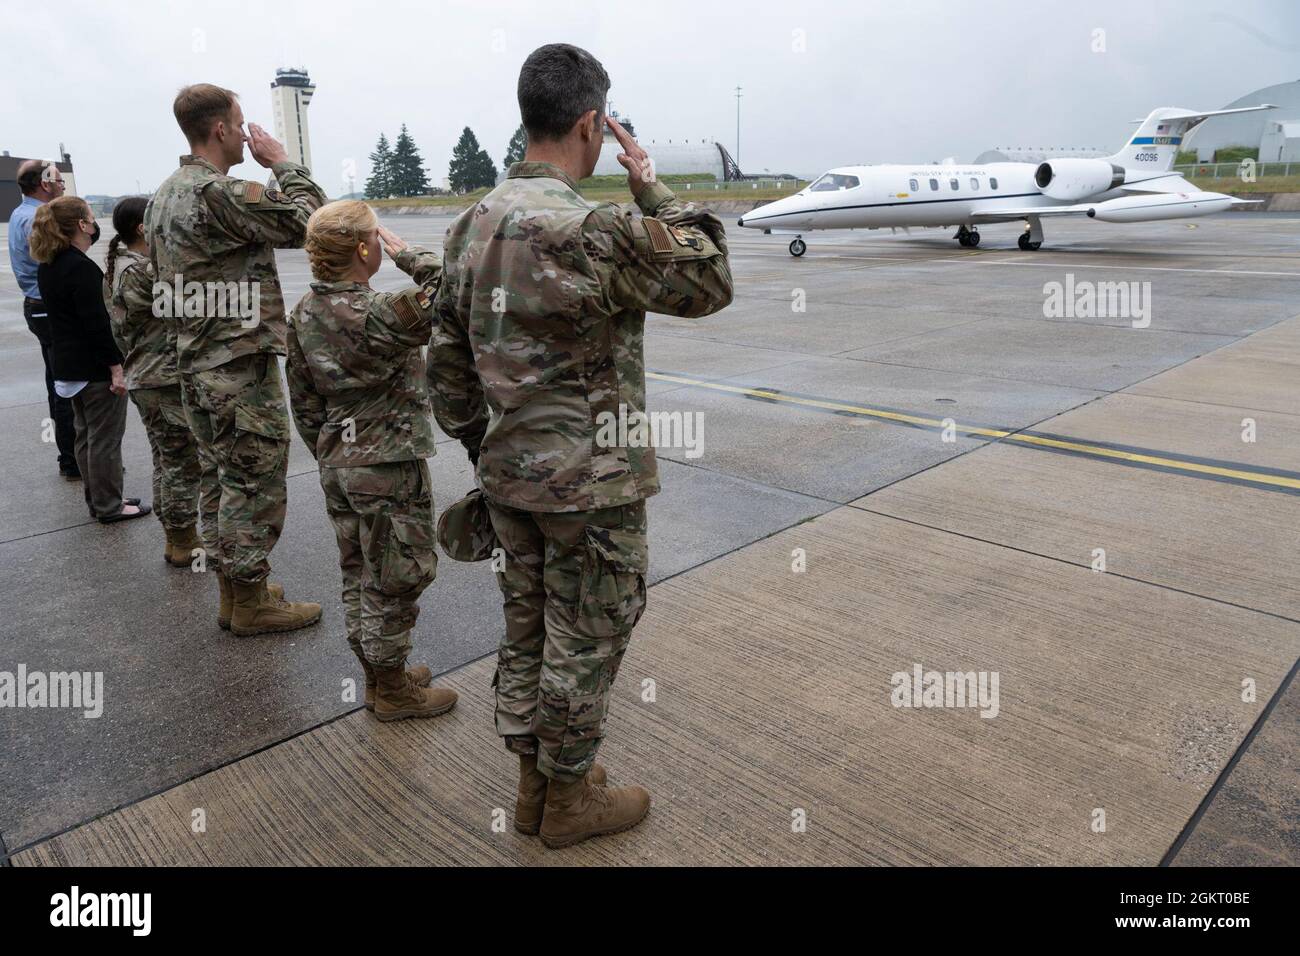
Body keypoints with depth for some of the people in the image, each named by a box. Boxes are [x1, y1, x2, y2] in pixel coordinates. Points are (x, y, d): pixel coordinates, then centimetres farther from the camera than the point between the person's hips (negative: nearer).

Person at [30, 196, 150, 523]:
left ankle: (98, 500, 25)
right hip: (95, 368, -9)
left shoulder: (47, 267, 9)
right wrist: (116, 367, -20)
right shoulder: (82, 268, -19)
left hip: (66, 365, 9)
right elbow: (96, 324, -22)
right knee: (105, 438, 0)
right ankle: (109, 506, 7)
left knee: (85, 434, 16)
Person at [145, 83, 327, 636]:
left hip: (196, 363, 10)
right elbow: (308, 222, -16)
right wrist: (283, 163, -2)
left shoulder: (165, 195, 14)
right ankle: (251, 602, 10)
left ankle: (232, 592, 27)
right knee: (254, 484, 0)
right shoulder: (221, 193, -18)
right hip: (242, 366, -10)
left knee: (219, 478, 16)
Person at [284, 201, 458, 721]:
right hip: (389, 469, -8)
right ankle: (393, 691, 20)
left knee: (358, 575, 17)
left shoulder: (303, 314, 3)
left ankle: (378, 676, 33)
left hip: (339, 465, 8)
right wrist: (406, 253, -8)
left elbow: (304, 404, 10)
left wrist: (329, 456, 20)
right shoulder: (378, 314, -23)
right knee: (395, 580, 6)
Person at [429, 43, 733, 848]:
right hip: (590, 482, -7)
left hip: (510, 475, 8)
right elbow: (711, 284, -8)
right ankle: (569, 800, 27)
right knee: (586, 640, 9)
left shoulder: (473, 224, 4)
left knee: (528, 627, 19)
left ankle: (532, 782, 36)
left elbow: (448, 362, 9)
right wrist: (653, 190, -3)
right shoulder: (595, 231, -21)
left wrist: (480, 451, 19)